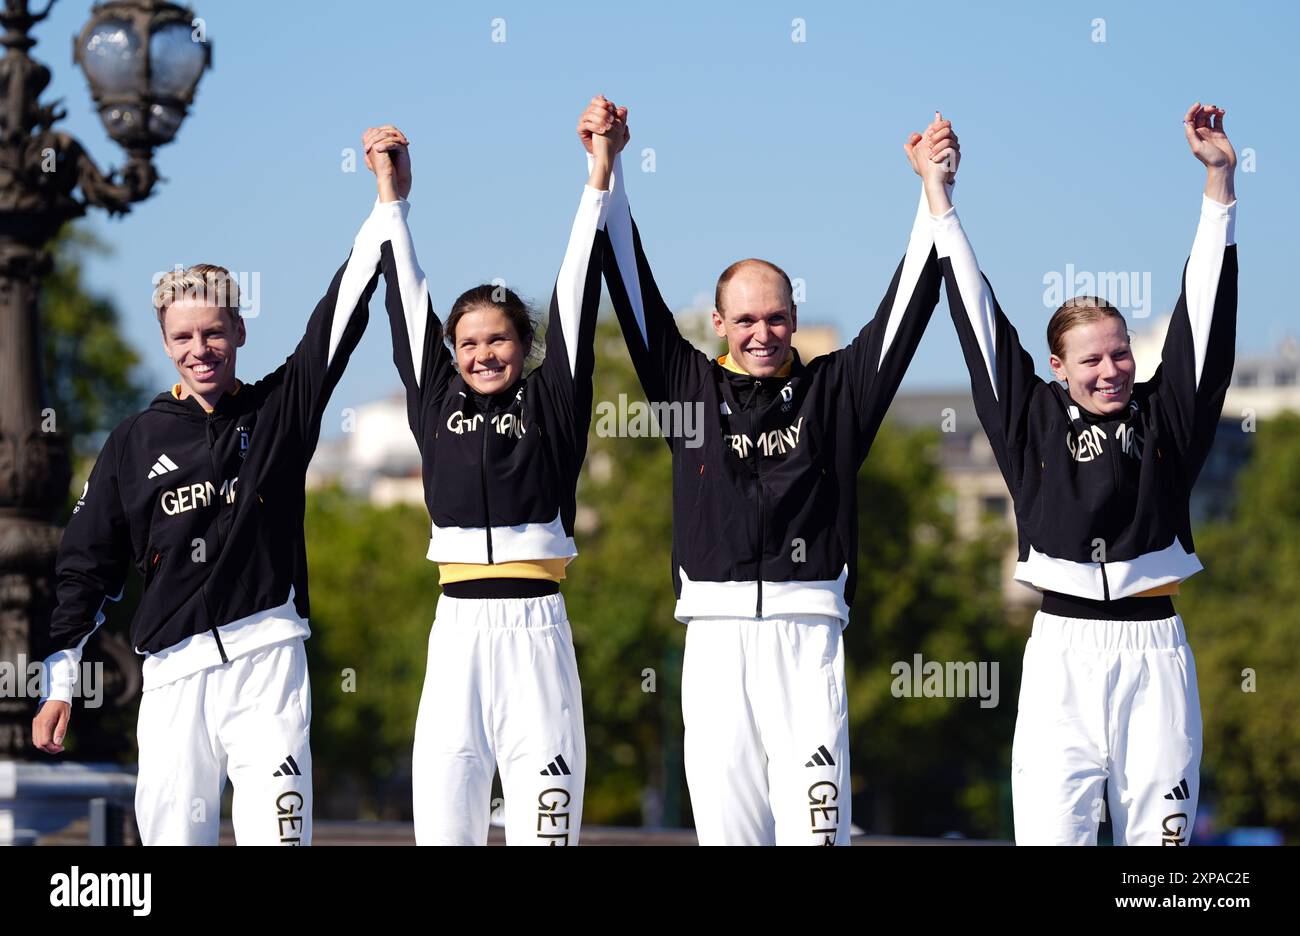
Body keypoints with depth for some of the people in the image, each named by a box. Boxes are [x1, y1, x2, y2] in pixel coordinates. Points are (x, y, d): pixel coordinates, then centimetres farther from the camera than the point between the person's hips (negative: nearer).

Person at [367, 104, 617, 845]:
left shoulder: (551, 404, 7)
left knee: (544, 813, -6)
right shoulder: (437, 403, 13)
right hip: (458, 624, 2)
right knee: (444, 811, -3)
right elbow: (410, 301, 17)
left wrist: (600, 175, -1)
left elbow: (576, 295, 3)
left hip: (535, 625, -2)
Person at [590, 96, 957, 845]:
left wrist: (935, 192, 0)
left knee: (813, 825, -8)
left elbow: (906, 309, 6)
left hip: (808, 635, -1)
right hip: (715, 638, 1)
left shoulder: (834, 391, 10)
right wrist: (607, 171, 6)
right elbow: (632, 285, 10)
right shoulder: (689, 386, 12)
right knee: (726, 825, 0)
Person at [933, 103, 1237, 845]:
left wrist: (1220, 182, -1)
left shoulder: (1165, 417, 8)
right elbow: (979, 318, 10)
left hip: (1156, 650, 1)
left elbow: (1205, 311, 5)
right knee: (1052, 832, -8)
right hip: (1062, 650, -1)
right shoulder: (1034, 421, 7)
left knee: (1159, 832, -1)